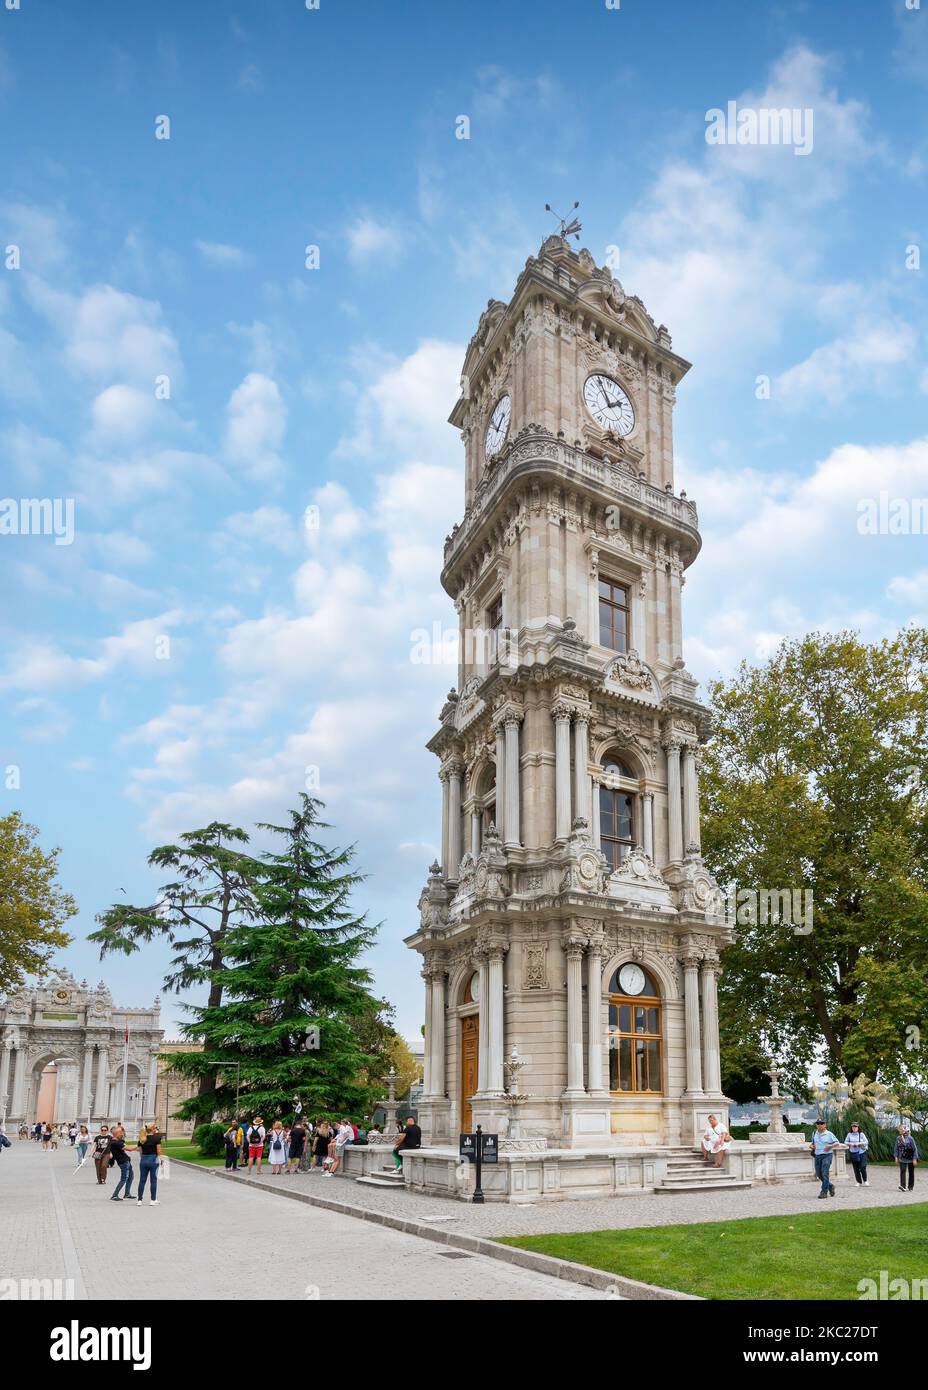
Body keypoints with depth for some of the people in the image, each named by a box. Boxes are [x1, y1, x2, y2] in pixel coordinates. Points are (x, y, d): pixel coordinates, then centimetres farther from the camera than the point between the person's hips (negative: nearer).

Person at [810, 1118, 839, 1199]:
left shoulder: (829, 1134, -3)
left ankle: (824, 1192, -9)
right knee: (819, 1174, 9)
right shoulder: (814, 1134, 11)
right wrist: (811, 1145, 4)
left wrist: (830, 1146, -18)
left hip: (827, 1155, -6)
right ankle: (830, 1186, 31)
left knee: (824, 1173, -13)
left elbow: (837, 1143, -1)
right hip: (817, 1156, 6)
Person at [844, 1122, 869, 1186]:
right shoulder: (849, 1134, 5)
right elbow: (845, 1142, 8)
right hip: (853, 1153, 2)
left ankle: (865, 1181, 10)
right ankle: (859, 1182, 14)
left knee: (862, 1167, -11)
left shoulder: (861, 1134, 0)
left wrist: (859, 1143, -14)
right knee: (856, 1169, 3)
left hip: (861, 1153, -2)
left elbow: (866, 1142, -2)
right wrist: (850, 1144, -11)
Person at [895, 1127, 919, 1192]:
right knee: (902, 1172, -12)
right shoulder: (898, 1139, 2)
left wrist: (915, 1159, -10)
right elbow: (896, 1148, 9)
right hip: (902, 1159, 2)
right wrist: (896, 1157, 2)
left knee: (911, 1173, 8)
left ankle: (910, 1187, 18)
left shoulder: (909, 1138, -10)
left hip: (910, 1159, -2)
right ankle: (903, 1186, -19)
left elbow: (915, 1149, -7)